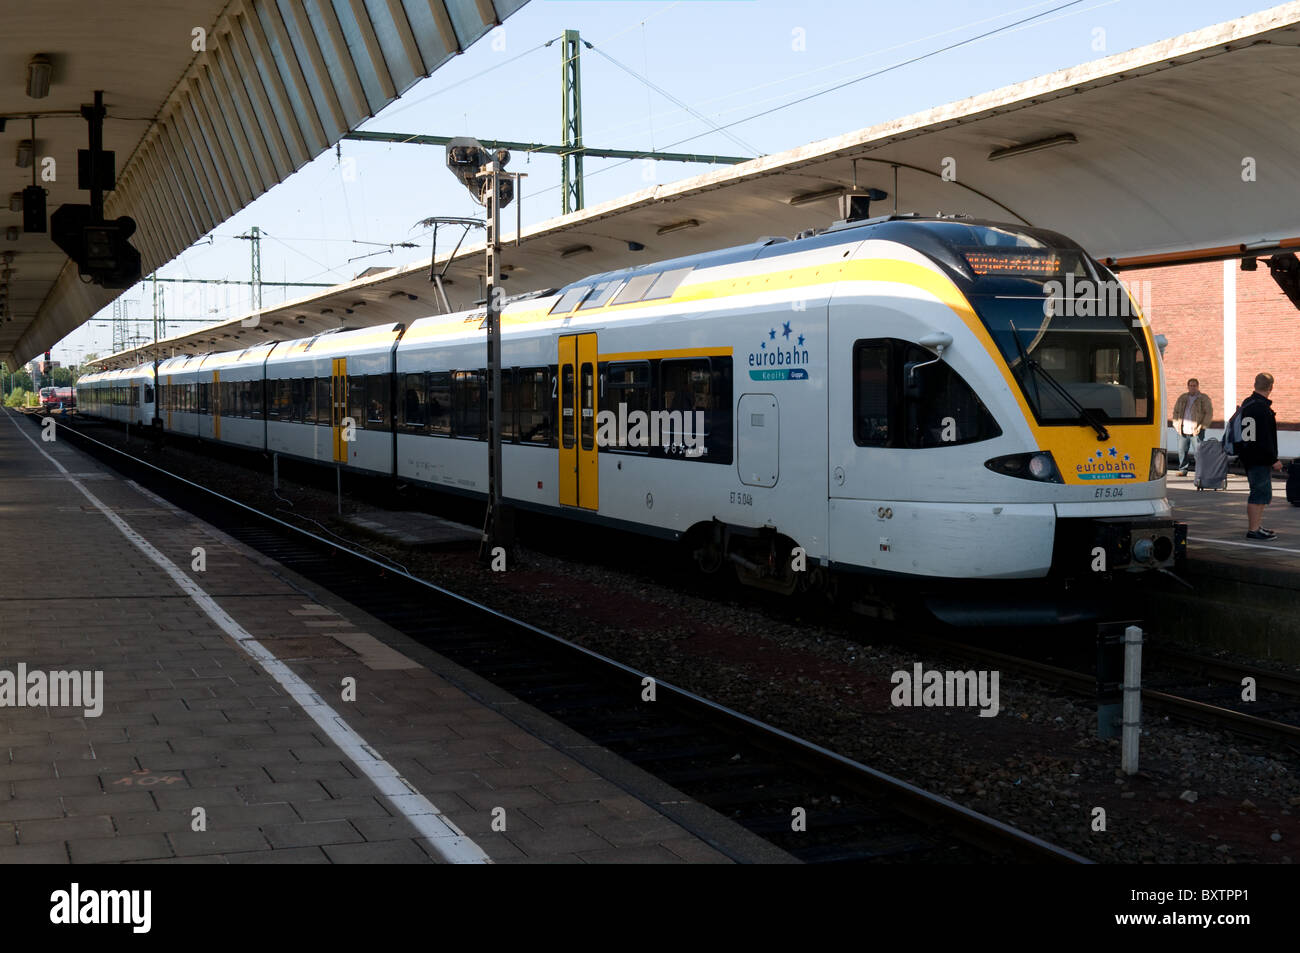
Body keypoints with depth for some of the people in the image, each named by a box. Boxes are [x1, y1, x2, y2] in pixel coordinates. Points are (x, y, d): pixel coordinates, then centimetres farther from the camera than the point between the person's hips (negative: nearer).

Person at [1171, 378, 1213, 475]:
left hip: (1196, 430, -4)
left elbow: (1209, 413, 0)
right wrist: (1176, 424, 7)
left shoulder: (1204, 398, 5)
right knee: (1182, 450, 5)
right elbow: (1176, 411, 20)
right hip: (1183, 430, 4)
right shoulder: (1182, 398, 17)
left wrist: (1202, 426, -9)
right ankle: (1182, 470, 16)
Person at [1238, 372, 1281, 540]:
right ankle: (1254, 530, -6)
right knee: (1261, 493, -7)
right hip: (1260, 458, -10)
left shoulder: (1246, 404, 12)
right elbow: (1265, 438, -22)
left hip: (1248, 455, 10)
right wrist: (1274, 459, -17)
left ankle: (1255, 526, 24)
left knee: (1259, 492, 18)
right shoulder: (1263, 408, -19)